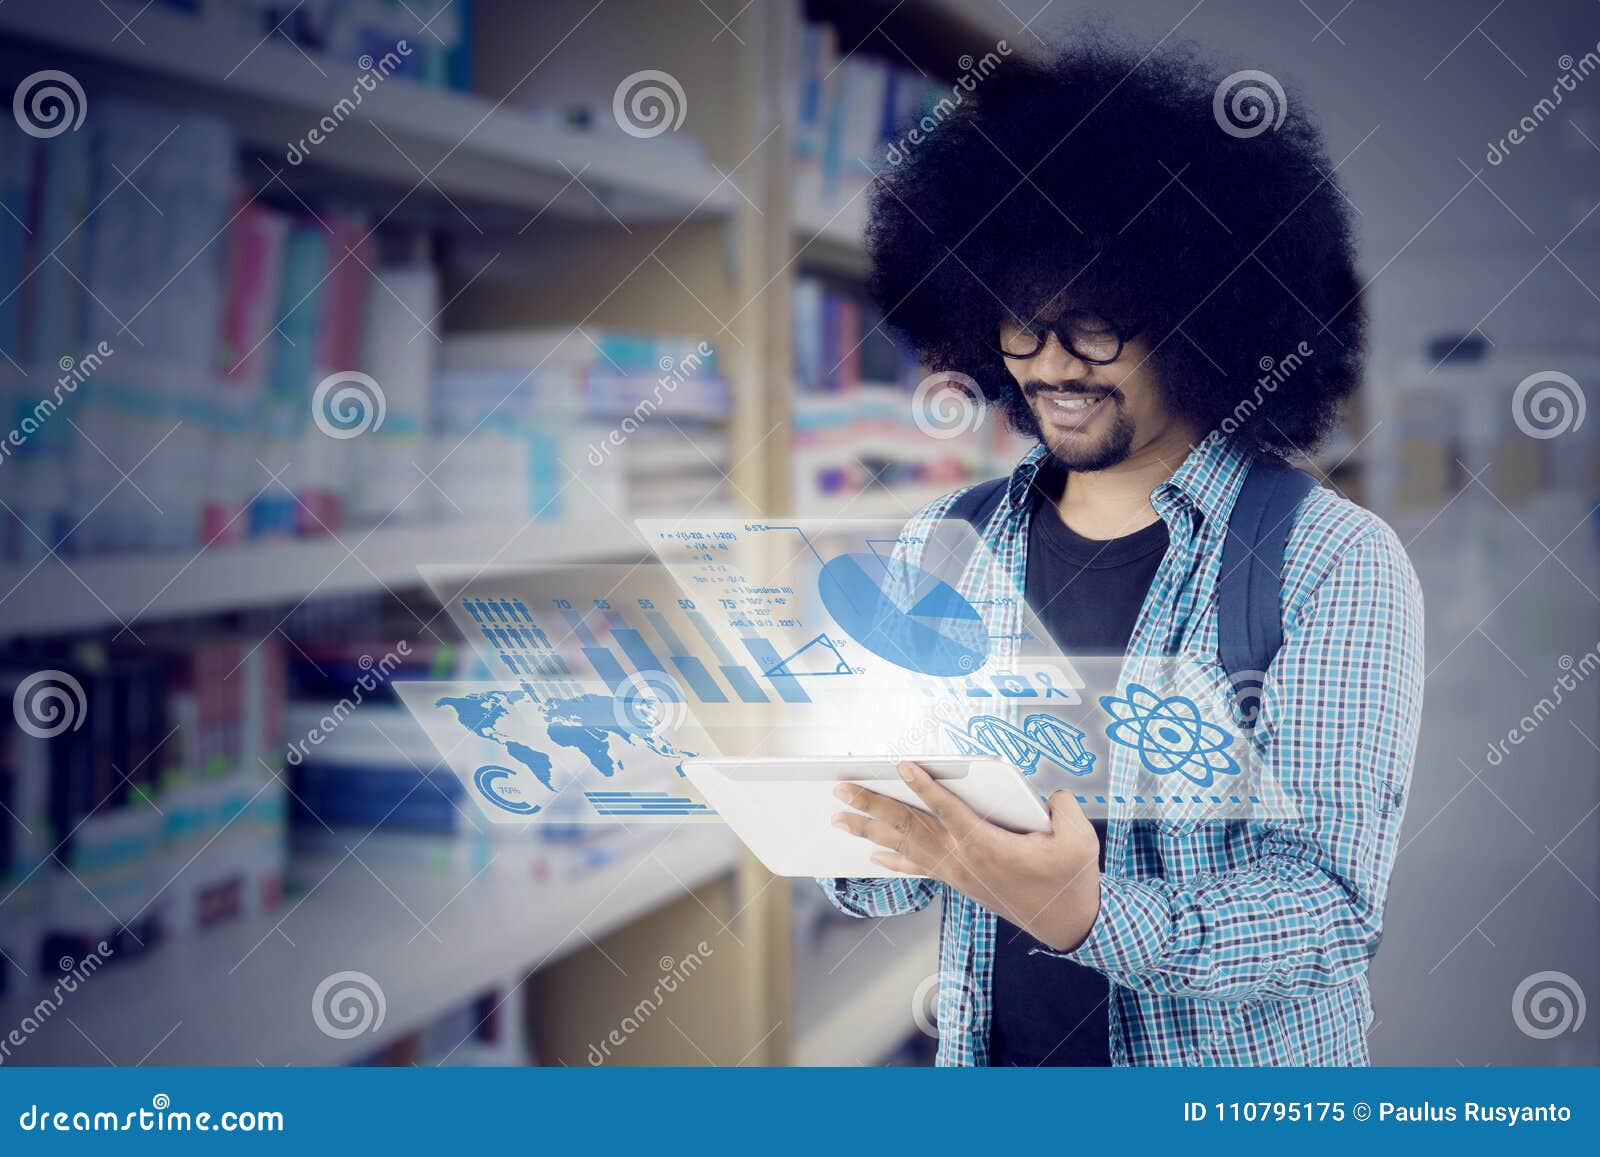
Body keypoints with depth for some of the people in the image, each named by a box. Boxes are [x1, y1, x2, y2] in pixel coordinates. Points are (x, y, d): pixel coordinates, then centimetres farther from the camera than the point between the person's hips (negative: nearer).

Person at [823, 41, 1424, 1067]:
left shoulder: (1338, 565, -13)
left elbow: (1333, 905, -19)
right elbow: (892, 883, 1)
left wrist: (1086, 915, -35)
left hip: (1241, 1105, -3)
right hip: (990, 1059, 3)